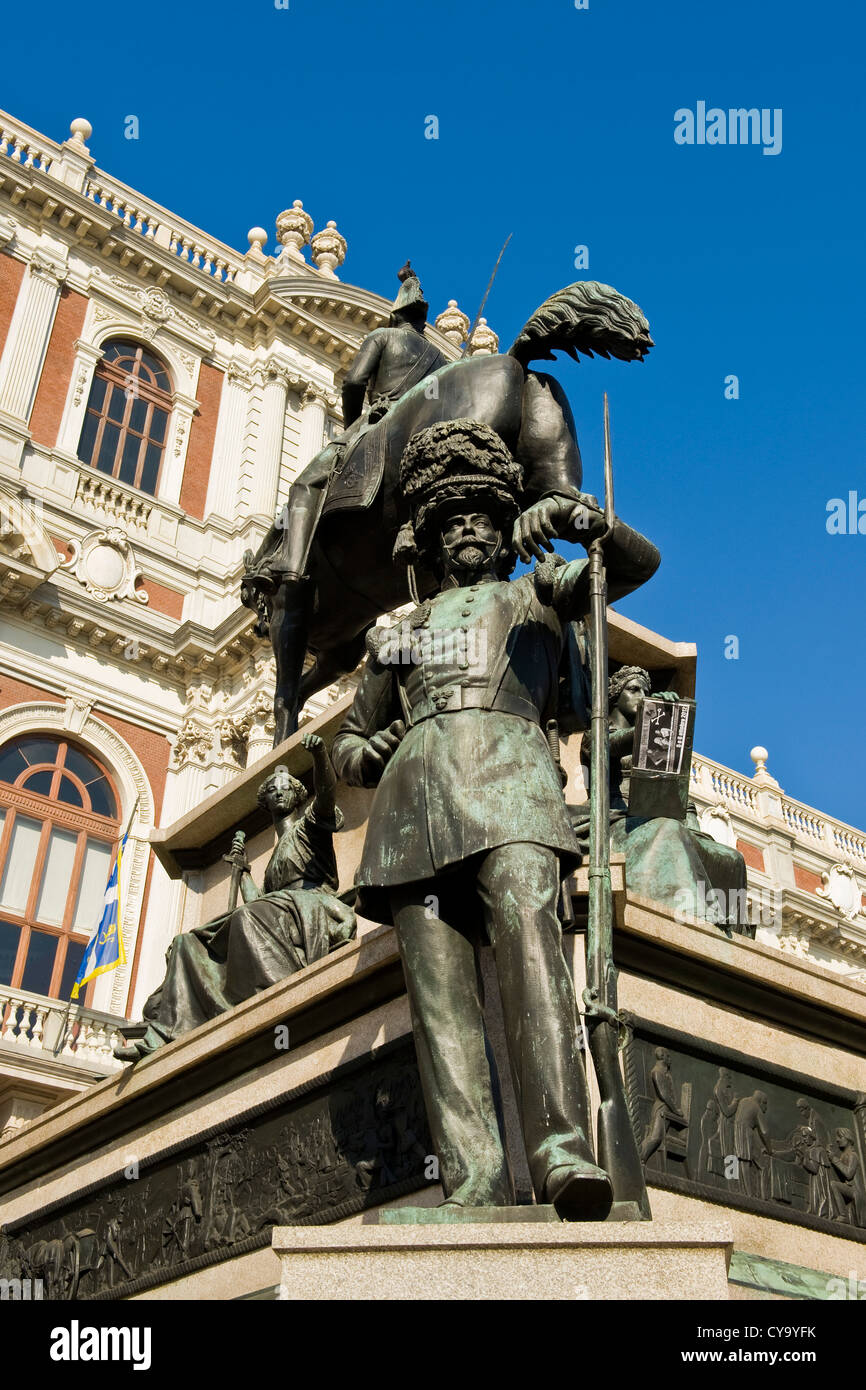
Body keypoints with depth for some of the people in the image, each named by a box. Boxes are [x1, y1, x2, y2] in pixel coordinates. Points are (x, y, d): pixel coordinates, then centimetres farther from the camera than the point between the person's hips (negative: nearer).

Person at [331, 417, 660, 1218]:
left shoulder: (535, 594, 30)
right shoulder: (399, 629, 35)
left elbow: (640, 564, 17)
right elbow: (349, 740, 37)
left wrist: (592, 525, -5)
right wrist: (363, 754, 12)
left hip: (506, 769, -3)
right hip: (414, 787, 3)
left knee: (529, 935, -29)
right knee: (438, 987, -15)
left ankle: (563, 1157, -39)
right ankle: (475, 1188, -25)